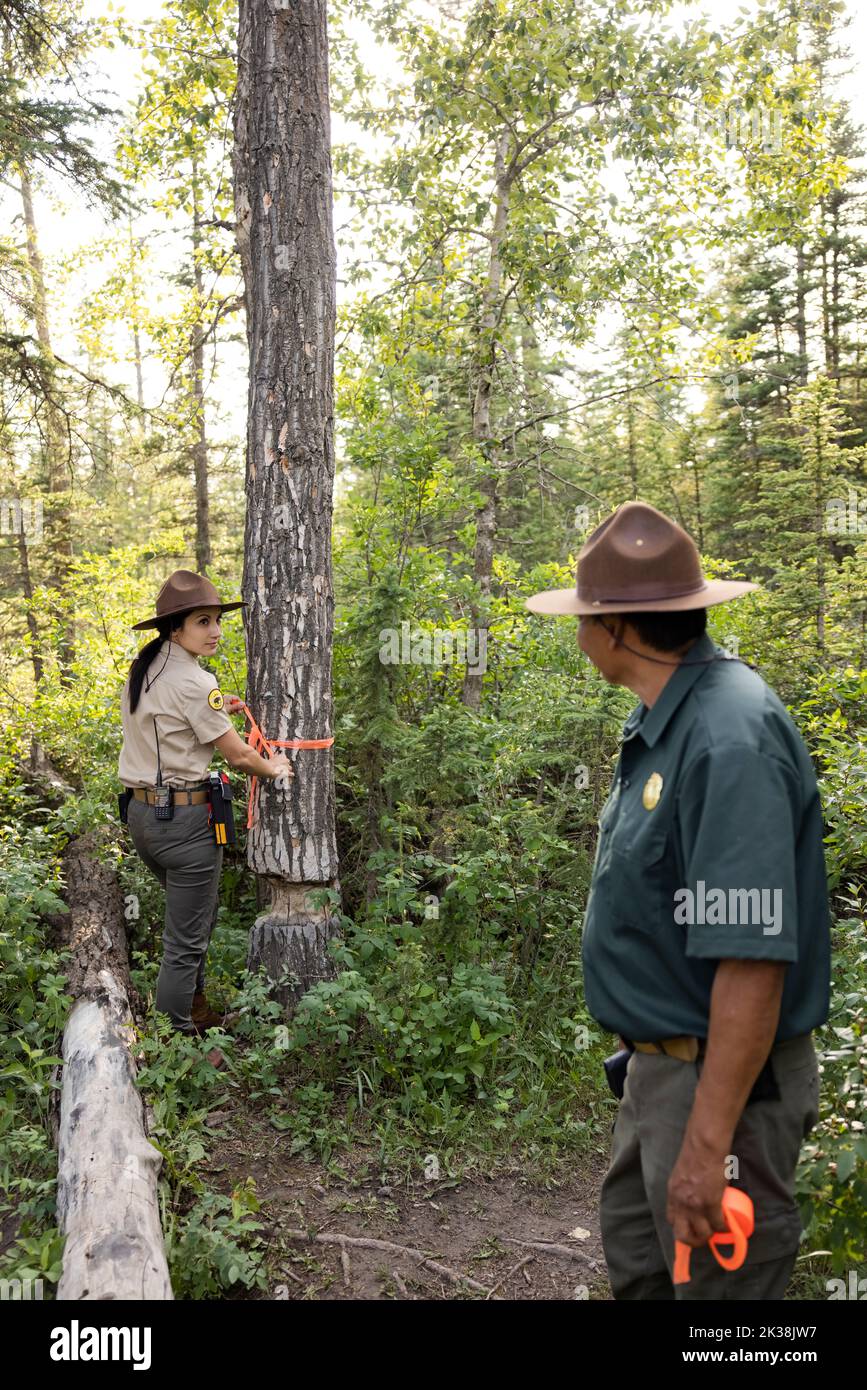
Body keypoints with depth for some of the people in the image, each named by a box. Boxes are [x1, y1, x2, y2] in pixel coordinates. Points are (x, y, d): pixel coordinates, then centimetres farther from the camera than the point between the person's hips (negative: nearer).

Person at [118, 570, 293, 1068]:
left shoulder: (142, 669, 9)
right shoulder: (194, 682, -19)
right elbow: (238, 754, -12)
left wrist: (218, 711, 17)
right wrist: (273, 768, 6)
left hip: (141, 811, 10)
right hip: (185, 817, -10)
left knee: (195, 914, 26)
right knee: (186, 941, 3)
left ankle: (195, 1011, 42)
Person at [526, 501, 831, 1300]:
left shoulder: (729, 739, -27)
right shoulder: (668, 718, 3)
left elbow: (751, 958, -29)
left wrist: (707, 1144, -25)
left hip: (723, 1083, -9)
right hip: (662, 1063, 9)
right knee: (636, 1263, 24)